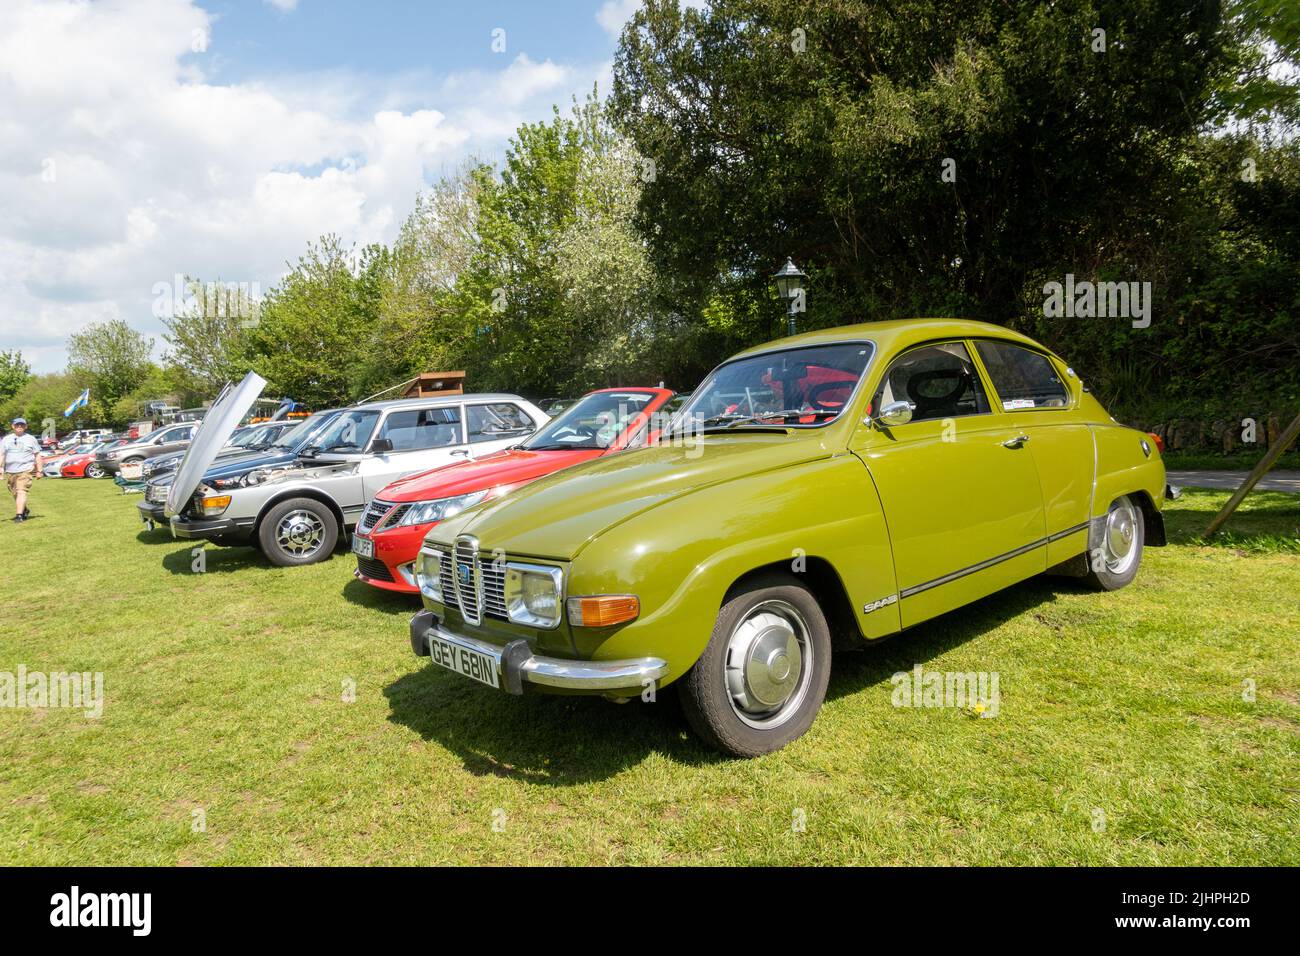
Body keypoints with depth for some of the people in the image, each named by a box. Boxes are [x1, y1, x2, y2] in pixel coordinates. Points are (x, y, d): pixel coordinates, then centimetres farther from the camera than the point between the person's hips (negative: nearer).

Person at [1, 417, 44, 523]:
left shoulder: (31, 439, 7)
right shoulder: (6, 439, 13)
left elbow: (37, 456, 8)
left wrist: (39, 471, 4)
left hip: (26, 470, -4)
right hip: (9, 471, 4)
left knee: (21, 492, -17)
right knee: (15, 494, 10)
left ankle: (19, 515, -21)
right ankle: (25, 510, 31)